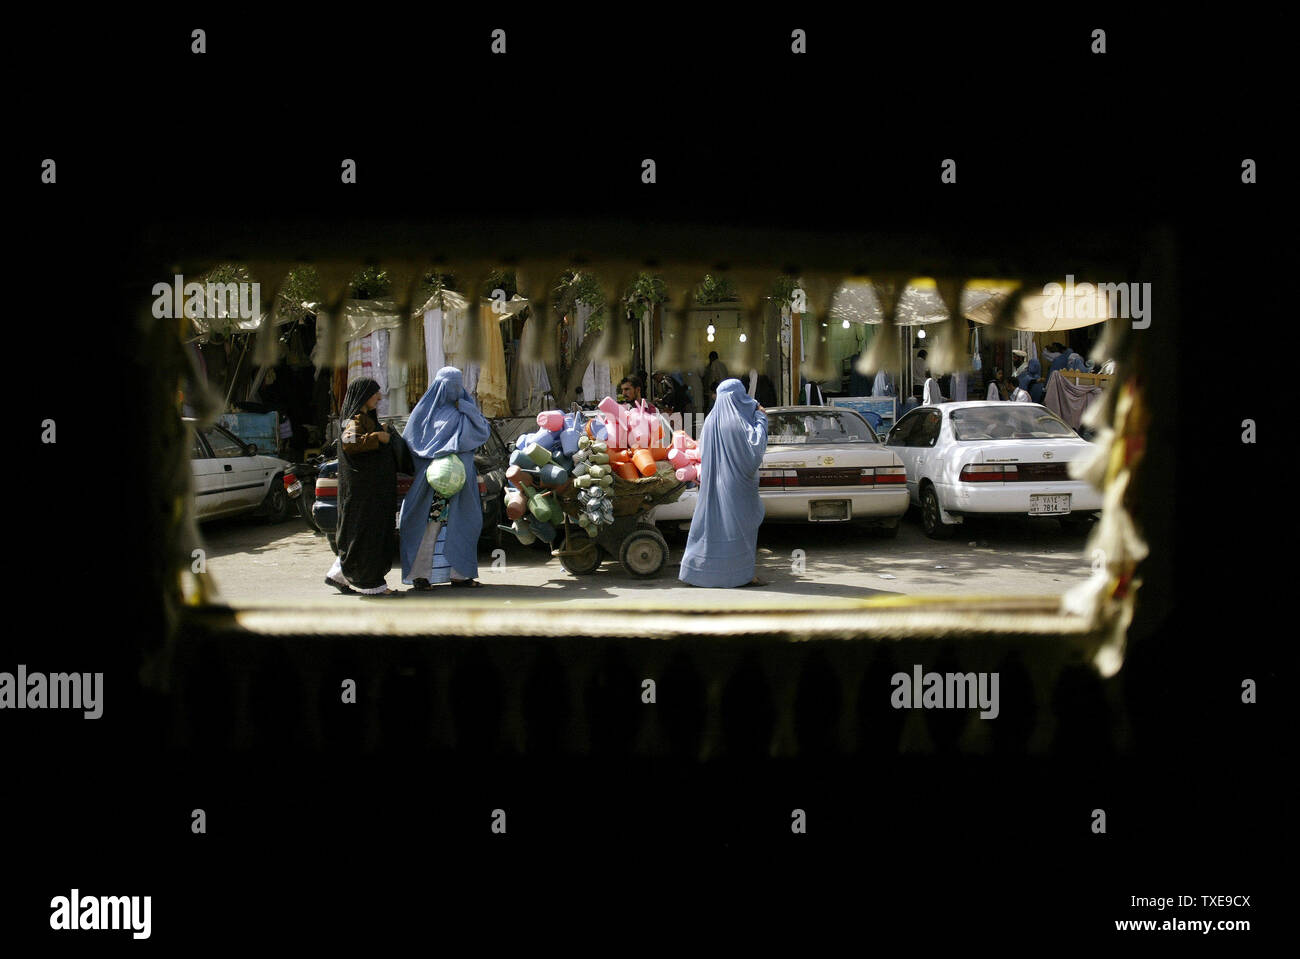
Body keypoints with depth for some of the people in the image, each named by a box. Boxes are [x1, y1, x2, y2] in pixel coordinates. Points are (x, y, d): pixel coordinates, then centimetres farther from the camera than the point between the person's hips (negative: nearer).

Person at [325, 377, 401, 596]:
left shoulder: (367, 418, 19)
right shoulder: (355, 419, -12)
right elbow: (349, 443, -31)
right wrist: (377, 437, -25)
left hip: (374, 486, 11)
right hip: (363, 487, -11)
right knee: (366, 532, -5)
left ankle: (338, 575, 19)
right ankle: (370, 584, 1)